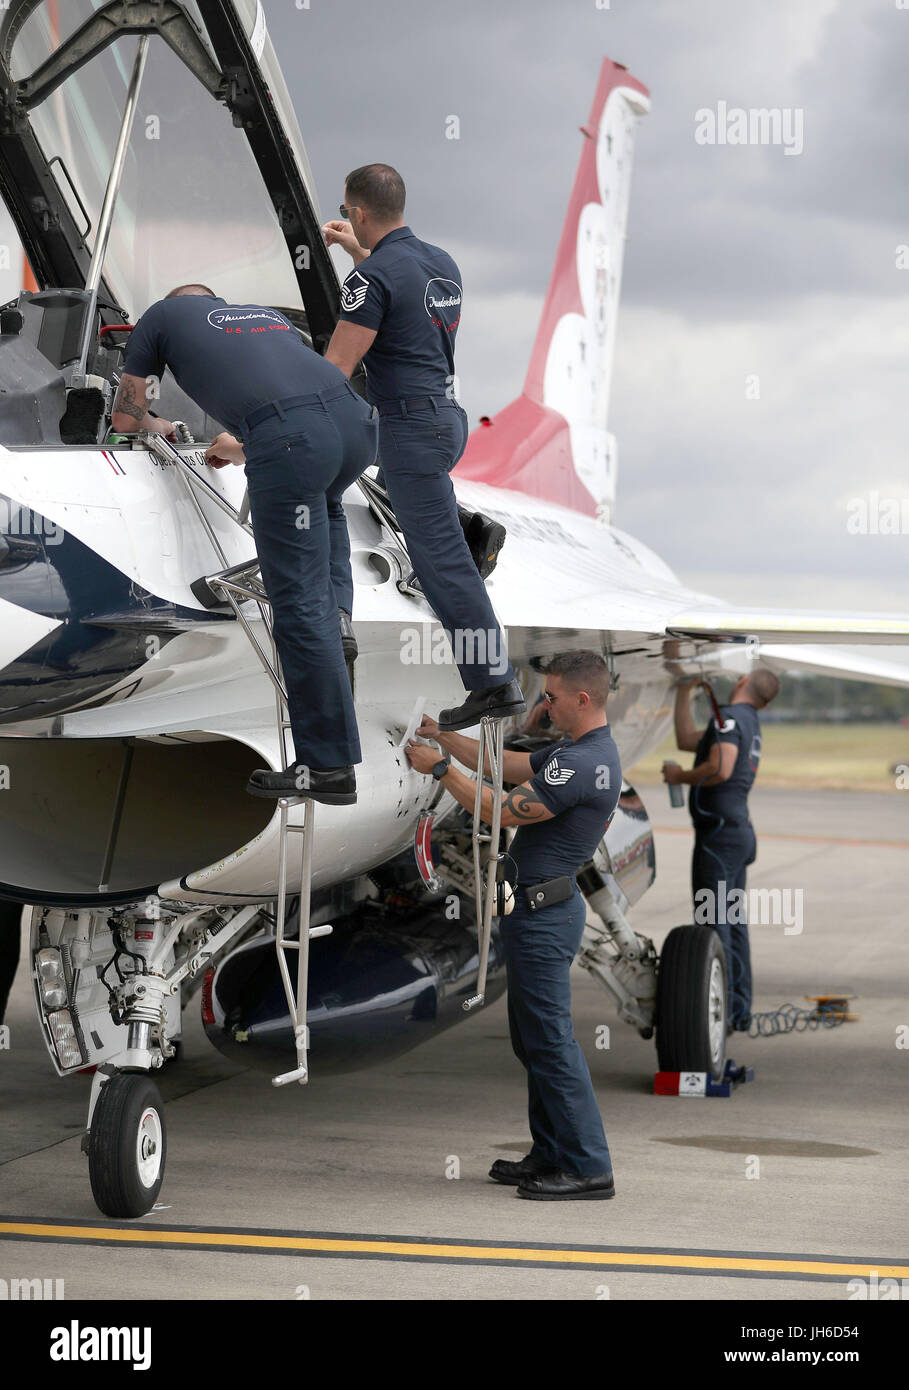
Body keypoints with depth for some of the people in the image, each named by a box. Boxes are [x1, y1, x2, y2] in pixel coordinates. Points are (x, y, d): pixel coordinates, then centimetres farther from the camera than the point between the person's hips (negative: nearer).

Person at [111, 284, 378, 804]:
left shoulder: (163, 314, 26)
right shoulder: (266, 314, 39)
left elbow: (124, 418, 33)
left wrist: (157, 427, 54)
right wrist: (243, 451, 55)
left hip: (289, 437, -6)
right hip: (359, 419, 6)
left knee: (298, 603, -2)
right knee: (323, 502, 41)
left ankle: (329, 766, -2)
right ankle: (335, 614, 23)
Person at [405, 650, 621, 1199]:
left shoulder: (584, 764, -21)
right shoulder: (575, 752, 13)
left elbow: (503, 809, -20)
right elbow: (507, 764, 22)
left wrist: (441, 768, -11)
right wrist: (444, 735, 15)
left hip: (545, 912, -11)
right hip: (538, 907, 11)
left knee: (550, 1040, -8)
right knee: (534, 1039, 16)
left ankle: (589, 1168, -5)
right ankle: (552, 1155, 22)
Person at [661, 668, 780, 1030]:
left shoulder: (729, 716, -12)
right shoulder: (751, 725, 18)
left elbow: (721, 769, -28)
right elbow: (686, 740, 27)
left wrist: (681, 777, -12)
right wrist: (683, 692, 27)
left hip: (719, 832, -10)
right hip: (739, 831, 10)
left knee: (713, 921, -8)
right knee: (733, 921, 12)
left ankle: (718, 1011, -8)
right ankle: (739, 1010, 15)